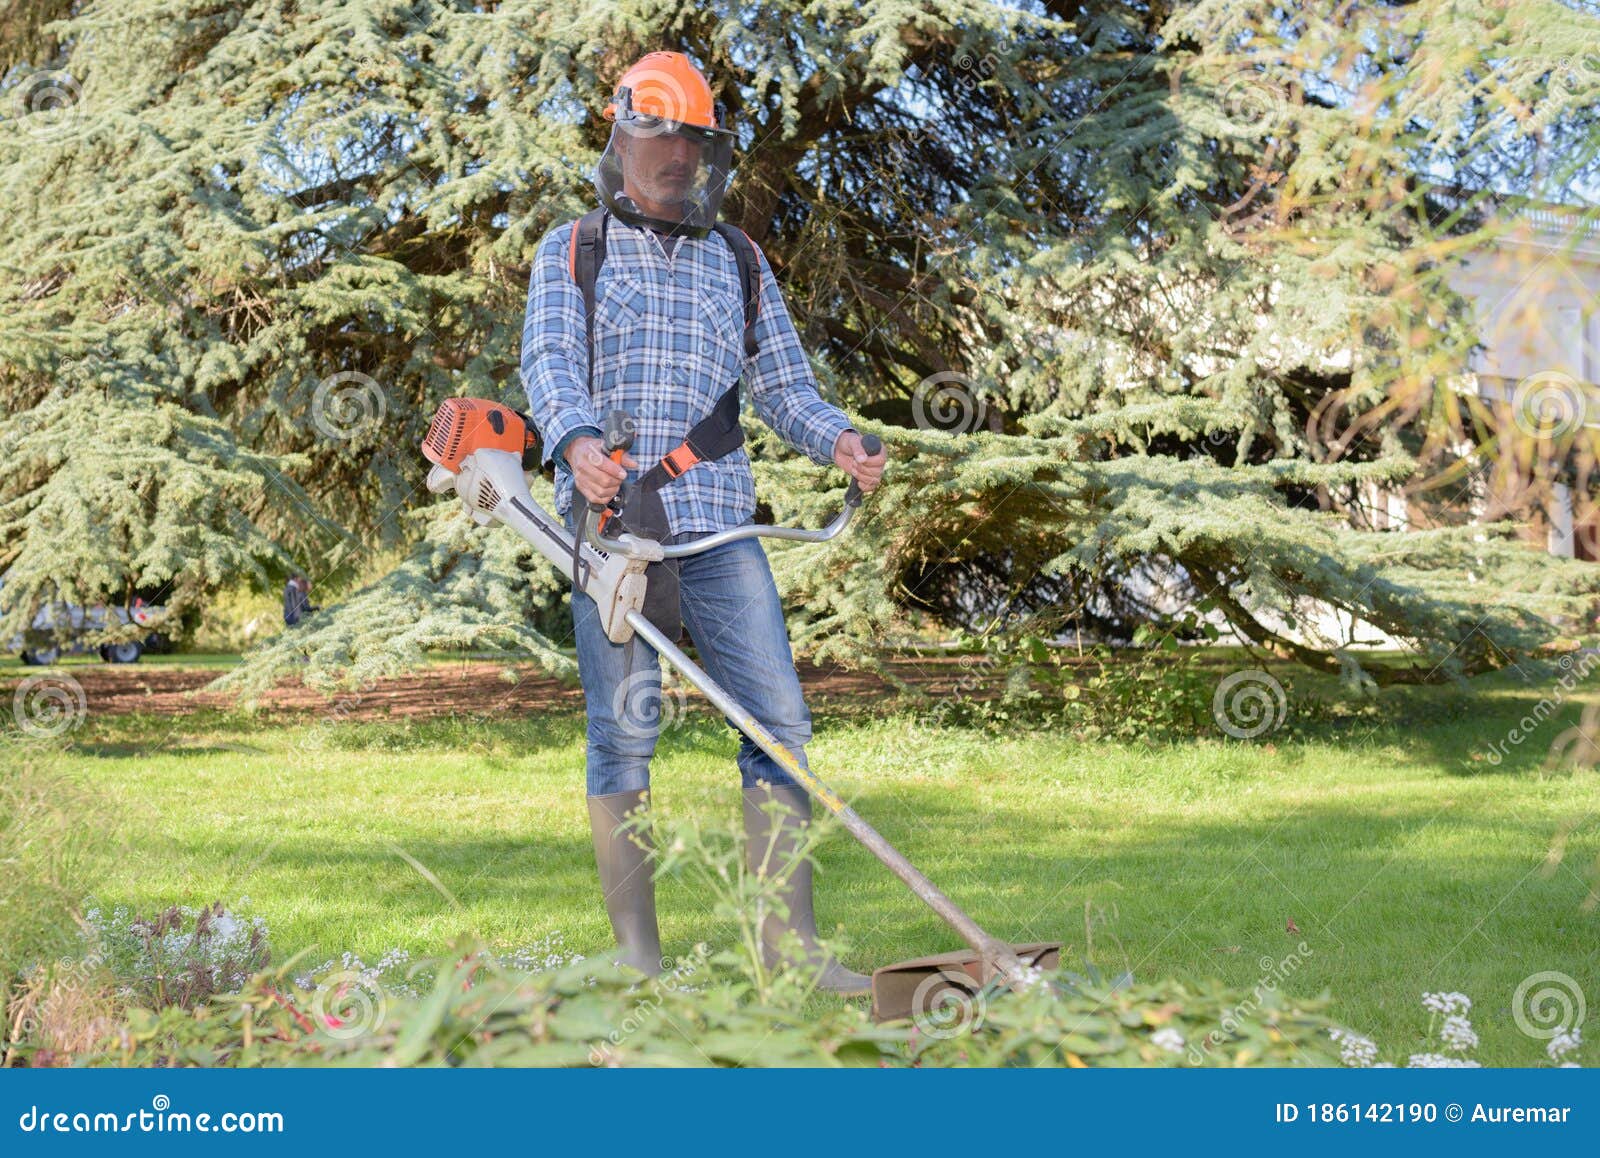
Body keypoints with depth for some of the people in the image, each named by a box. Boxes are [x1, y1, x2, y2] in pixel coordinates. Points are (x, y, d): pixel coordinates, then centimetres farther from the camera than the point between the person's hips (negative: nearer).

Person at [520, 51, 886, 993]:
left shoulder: (740, 261, 20)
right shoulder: (572, 252, 13)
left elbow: (782, 383, 17)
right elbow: (550, 363, -2)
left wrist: (836, 438, -5)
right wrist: (577, 440, -24)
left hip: (719, 522, 2)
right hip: (609, 520, -2)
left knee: (779, 718, -7)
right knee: (624, 727, -4)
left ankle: (791, 942, -3)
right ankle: (637, 951, 3)